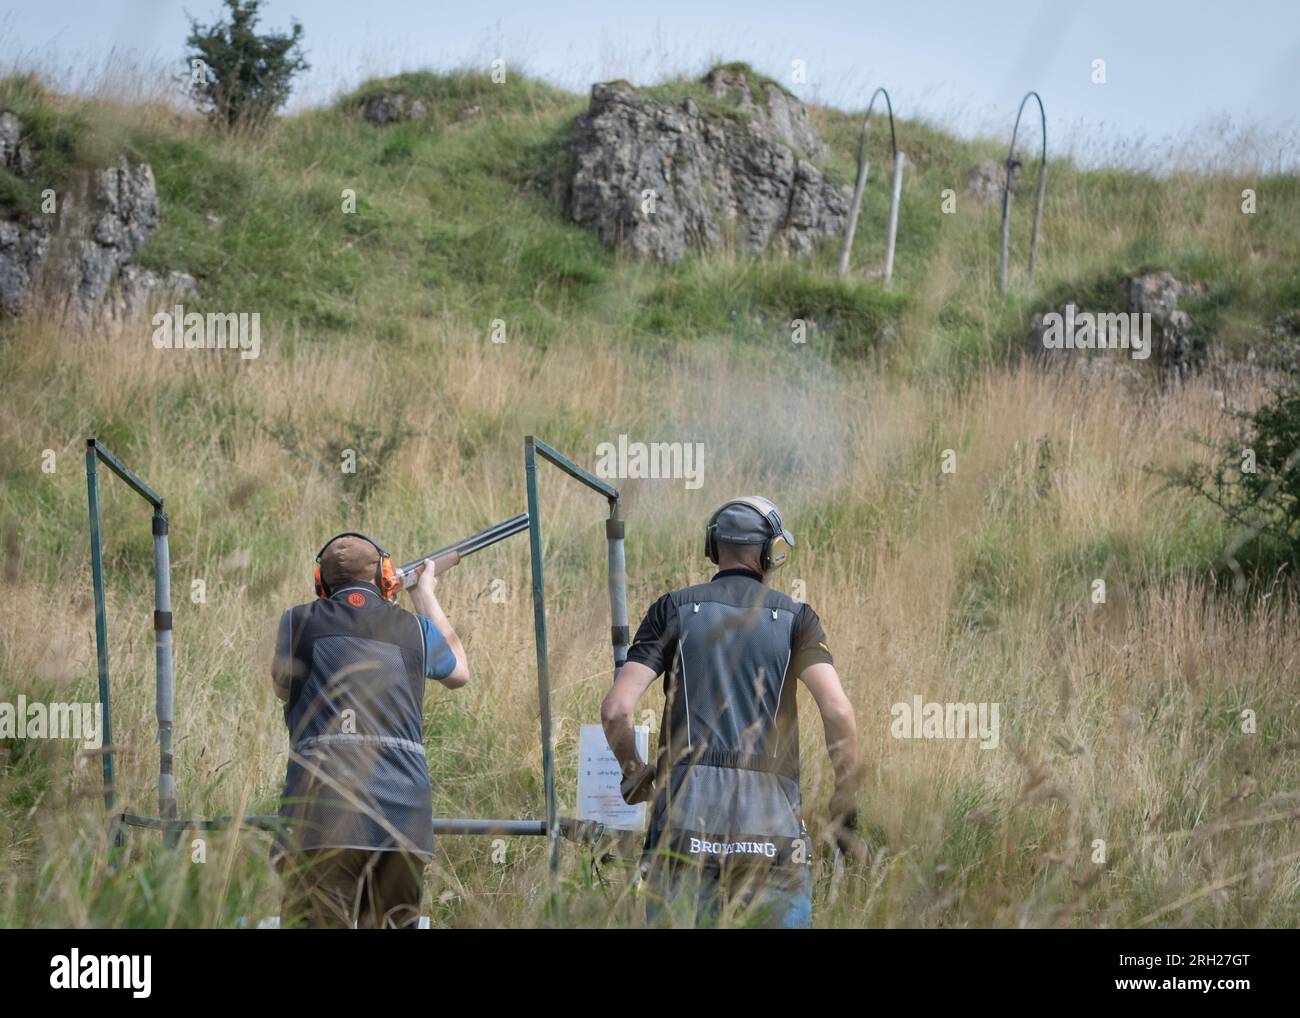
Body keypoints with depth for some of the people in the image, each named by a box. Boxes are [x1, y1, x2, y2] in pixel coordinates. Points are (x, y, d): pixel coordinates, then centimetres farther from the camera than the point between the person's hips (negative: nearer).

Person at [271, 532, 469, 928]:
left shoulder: (300, 620, 10)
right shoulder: (416, 629, 16)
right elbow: (458, 672, 39)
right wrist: (426, 596, 52)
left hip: (325, 817, -3)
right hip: (405, 816, 3)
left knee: (316, 926, -9)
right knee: (393, 926, 8)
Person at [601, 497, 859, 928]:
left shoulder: (673, 609, 10)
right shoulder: (794, 617, 8)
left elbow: (615, 710, 0)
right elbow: (838, 711, -7)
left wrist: (632, 772, 19)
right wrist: (846, 800, 5)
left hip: (687, 811, 0)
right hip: (771, 817, 0)